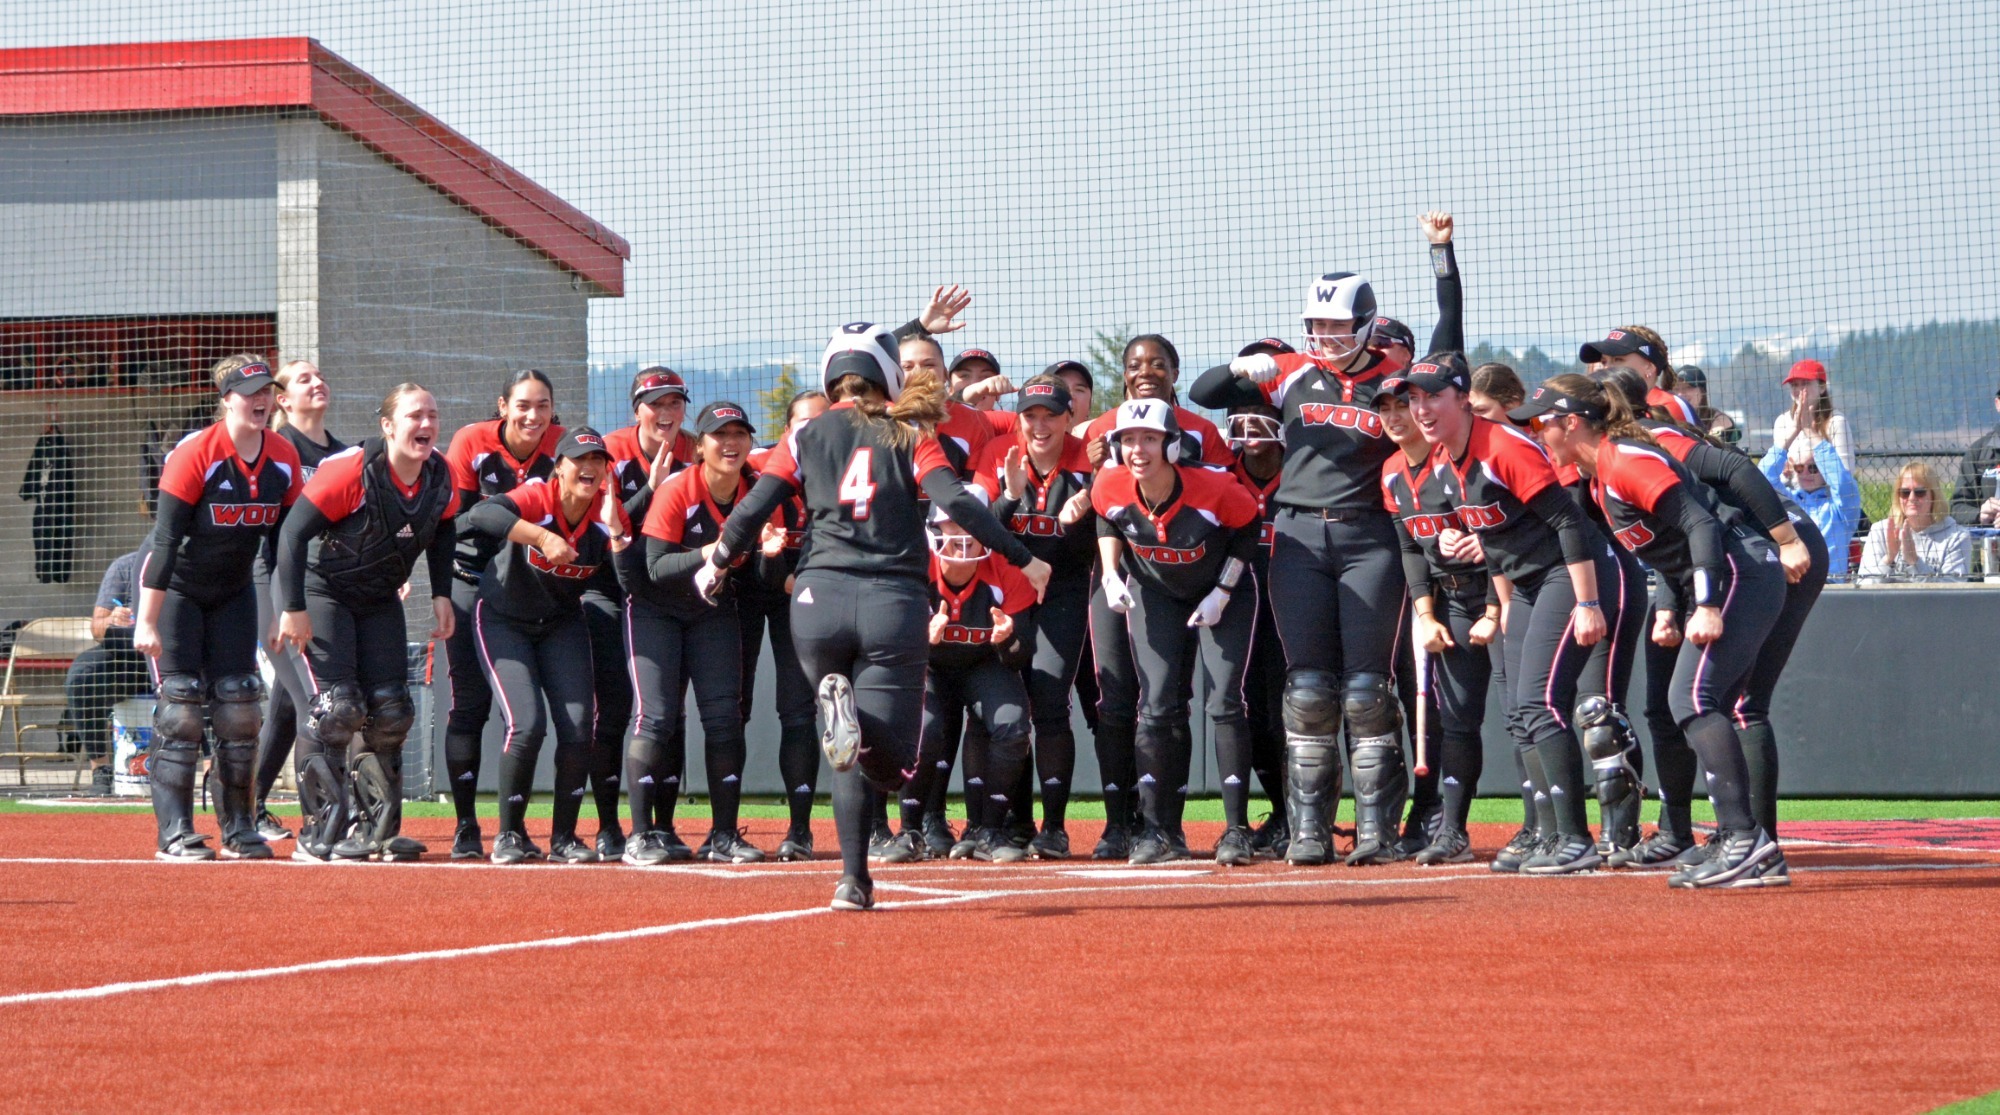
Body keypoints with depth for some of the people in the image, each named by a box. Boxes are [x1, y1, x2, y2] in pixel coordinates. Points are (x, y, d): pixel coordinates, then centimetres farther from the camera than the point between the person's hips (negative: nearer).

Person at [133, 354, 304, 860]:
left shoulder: (284, 459, -6)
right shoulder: (195, 453, -23)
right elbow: (165, 539, -24)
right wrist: (147, 620, -27)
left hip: (234, 591, 5)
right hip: (176, 588, -5)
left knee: (240, 704, 2)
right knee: (181, 705, -11)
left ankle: (238, 830, 9)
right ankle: (175, 833, -9)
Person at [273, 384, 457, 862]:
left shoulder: (440, 478, -7)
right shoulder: (353, 471, -27)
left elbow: (442, 531, 14)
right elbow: (294, 531, -25)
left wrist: (441, 594, 6)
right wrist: (293, 609, -27)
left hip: (379, 602, 7)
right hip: (320, 591, -7)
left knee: (391, 711, 2)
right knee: (336, 706, -16)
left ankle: (376, 829, 11)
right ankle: (319, 835, -10)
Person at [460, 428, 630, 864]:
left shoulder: (609, 512, -11)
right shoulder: (537, 497, -24)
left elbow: (634, 581, -17)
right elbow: (480, 514, -45)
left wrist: (615, 531, -30)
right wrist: (542, 537, -53)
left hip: (562, 625, 5)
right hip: (503, 620, -5)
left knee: (578, 727, -7)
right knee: (527, 724, -18)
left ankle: (564, 837, 6)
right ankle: (511, 835, -1)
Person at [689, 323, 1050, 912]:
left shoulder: (805, 437, 12)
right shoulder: (908, 436, 9)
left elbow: (753, 509, 8)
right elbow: (957, 503, -3)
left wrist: (716, 563, 25)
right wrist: (1023, 558, 1)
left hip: (820, 600, 2)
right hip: (894, 603, -2)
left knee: (851, 755, 16)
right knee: (889, 762, 0)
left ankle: (854, 878, -9)